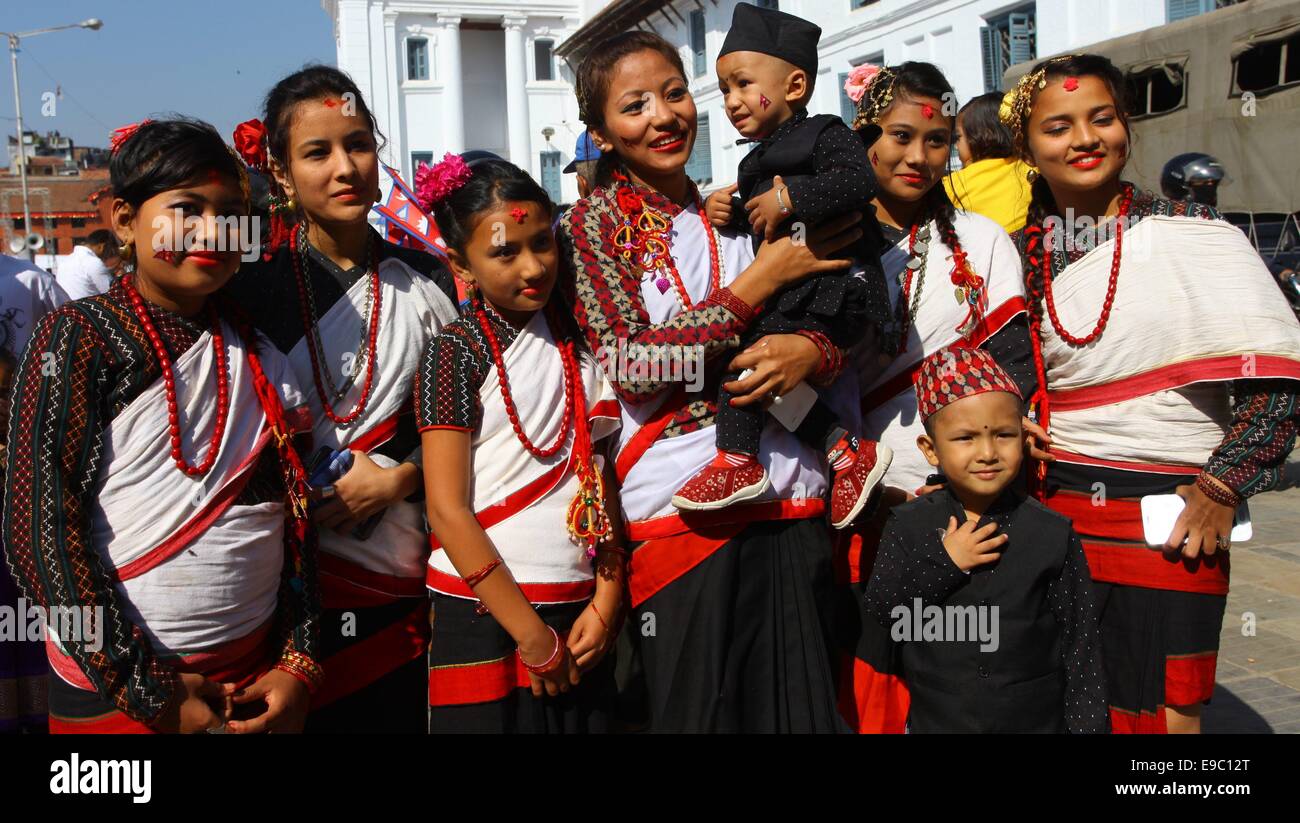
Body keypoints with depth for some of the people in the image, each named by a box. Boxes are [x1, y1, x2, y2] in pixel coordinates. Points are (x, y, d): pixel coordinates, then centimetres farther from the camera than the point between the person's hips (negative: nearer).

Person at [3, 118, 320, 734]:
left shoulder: (258, 355, 6)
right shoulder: (79, 340, -9)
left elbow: (295, 520, 8)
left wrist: (299, 663, -1)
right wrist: (148, 692, -15)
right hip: (112, 693, -4)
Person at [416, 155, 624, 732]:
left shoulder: (577, 342, 8)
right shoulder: (457, 353, -7)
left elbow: (600, 475, 8)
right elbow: (447, 510, -12)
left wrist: (607, 600, -3)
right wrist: (532, 635, -12)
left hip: (578, 615, 5)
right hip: (485, 617, -4)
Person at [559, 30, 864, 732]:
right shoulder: (593, 225, 1)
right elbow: (633, 370, -12)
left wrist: (814, 350, -13)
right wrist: (760, 280, -12)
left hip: (789, 505, 4)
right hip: (680, 510, -3)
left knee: (800, 705, 9)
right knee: (695, 710, 5)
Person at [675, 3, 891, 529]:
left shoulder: (824, 135, -4)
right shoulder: (760, 159, 22)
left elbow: (858, 180, -24)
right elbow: (758, 226, 31)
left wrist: (788, 198, -22)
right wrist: (728, 209, 11)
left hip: (836, 291, -10)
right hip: (791, 295, 10)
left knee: (748, 349, -21)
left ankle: (737, 463, -13)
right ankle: (851, 455, 5)